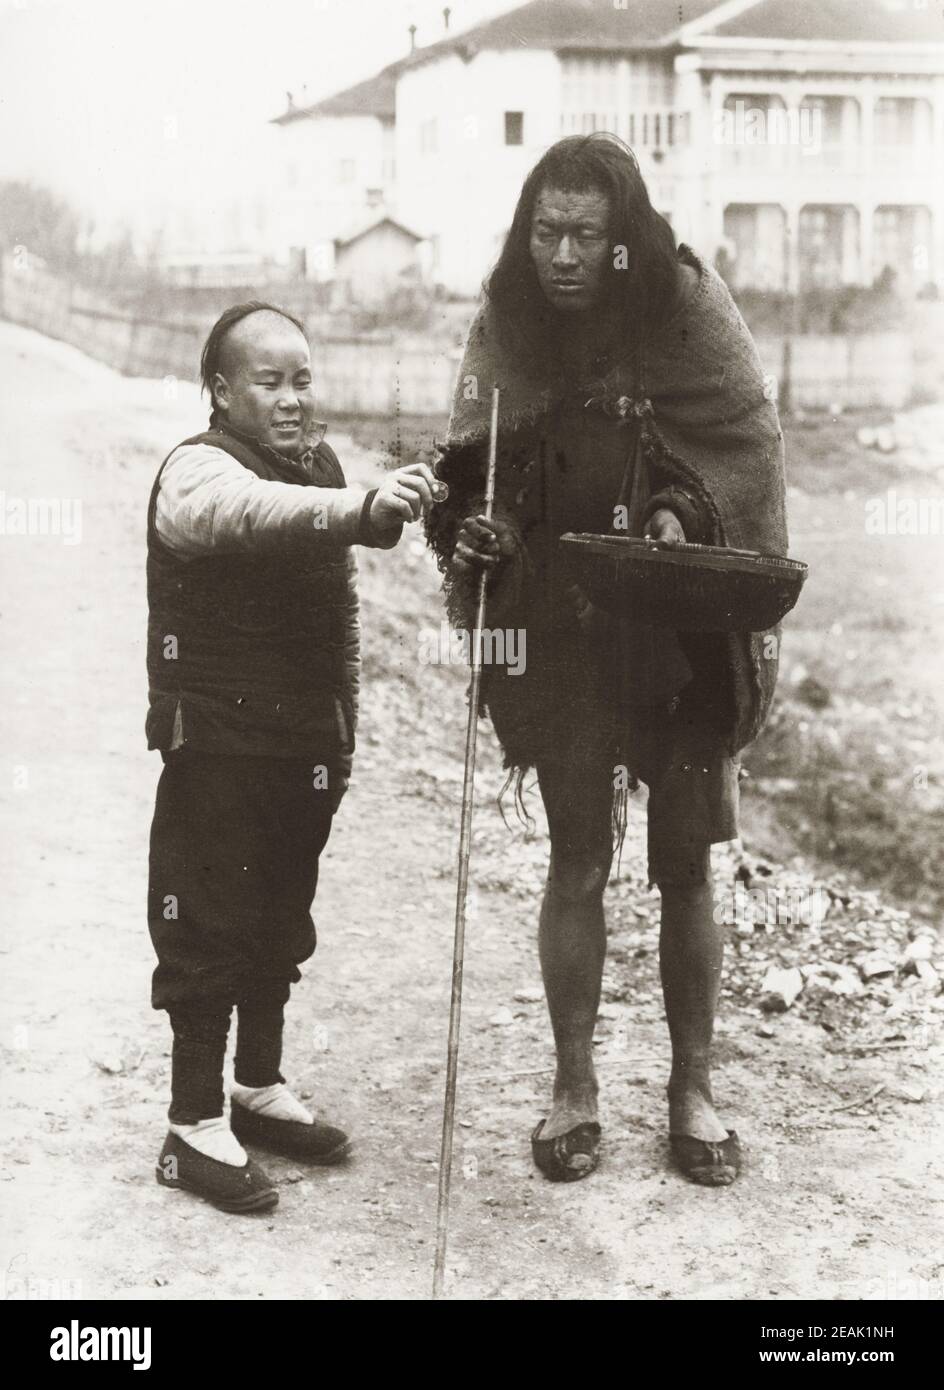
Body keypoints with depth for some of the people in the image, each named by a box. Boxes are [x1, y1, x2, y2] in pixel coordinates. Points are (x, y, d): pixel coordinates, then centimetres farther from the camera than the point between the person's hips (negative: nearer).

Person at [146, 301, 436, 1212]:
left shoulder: (320, 463, 10)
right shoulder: (197, 472, -15)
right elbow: (250, 511, -40)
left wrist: (343, 726, 19)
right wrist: (363, 509, -57)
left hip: (304, 748, 8)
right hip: (218, 746, -7)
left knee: (279, 923, 16)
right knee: (208, 932, -2)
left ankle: (260, 1091, 30)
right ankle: (195, 1129, 7)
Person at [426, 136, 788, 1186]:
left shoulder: (686, 303, -8)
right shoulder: (507, 322, -2)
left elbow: (751, 441, -6)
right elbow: (476, 464, 5)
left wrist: (682, 513, -22)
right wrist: (477, 527, -16)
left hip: (686, 631, -1)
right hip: (562, 632, 1)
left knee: (685, 865, 8)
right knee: (579, 862, 5)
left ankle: (692, 1087, 23)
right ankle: (574, 1090, 20)